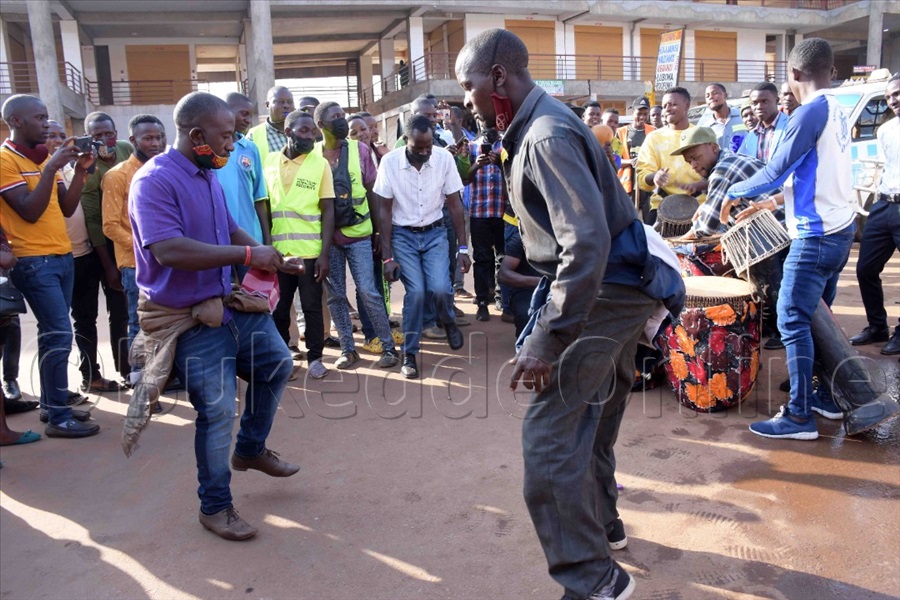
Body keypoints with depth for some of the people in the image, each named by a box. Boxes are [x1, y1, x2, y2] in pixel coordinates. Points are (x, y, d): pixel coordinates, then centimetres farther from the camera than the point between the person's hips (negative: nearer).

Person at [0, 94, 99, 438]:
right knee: (59, 335, -10)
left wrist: (80, 170, -1)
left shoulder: (46, 157, 13)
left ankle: (50, 404, 22)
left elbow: (66, 208, 11)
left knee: (53, 333, 12)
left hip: (62, 256, 8)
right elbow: (30, 212, -17)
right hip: (33, 261, -8)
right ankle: (59, 418, -2)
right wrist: (51, 167, -20)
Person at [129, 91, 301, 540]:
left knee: (277, 364, 18)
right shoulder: (155, 180, -19)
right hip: (190, 320, -9)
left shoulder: (209, 177, 7)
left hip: (231, 304, 9)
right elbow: (168, 249, -32)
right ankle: (215, 506, 19)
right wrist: (248, 255, -29)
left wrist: (271, 260, 4)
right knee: (218, 411, -3)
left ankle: (250, 450, 38)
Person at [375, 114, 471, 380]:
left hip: (435, 233, 1)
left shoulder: (445, 158, -12)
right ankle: (409, 355, 3)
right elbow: (385, 211, -7)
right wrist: (387, 257, -10)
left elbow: (454, 204, -3)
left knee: (440, 288, -18)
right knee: (416, 291, -15)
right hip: (402, 235, -1)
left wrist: (463, 247, -5)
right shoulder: (390, 162, -14)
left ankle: (448, 322, 19)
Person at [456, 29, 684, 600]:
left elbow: (588, 242, -30)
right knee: (591, 415, 22)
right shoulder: (539, 123, 11)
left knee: (550, 433, -10)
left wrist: (546, 340, -29)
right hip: (619, 287, 11)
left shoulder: (547, 134, -20)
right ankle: (601, 520, 41)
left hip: (605, 291, -11)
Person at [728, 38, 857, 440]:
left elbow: (775, 172, -16)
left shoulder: (810, 112, -17)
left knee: (793, 321, -6)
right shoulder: (837, 111, 11)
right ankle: (827, 396, 26)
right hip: (840, 229, 9)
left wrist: (735, 192, -1)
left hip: (816, 235, -9)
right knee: (818, 316, 17)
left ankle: (800, 416, -2)